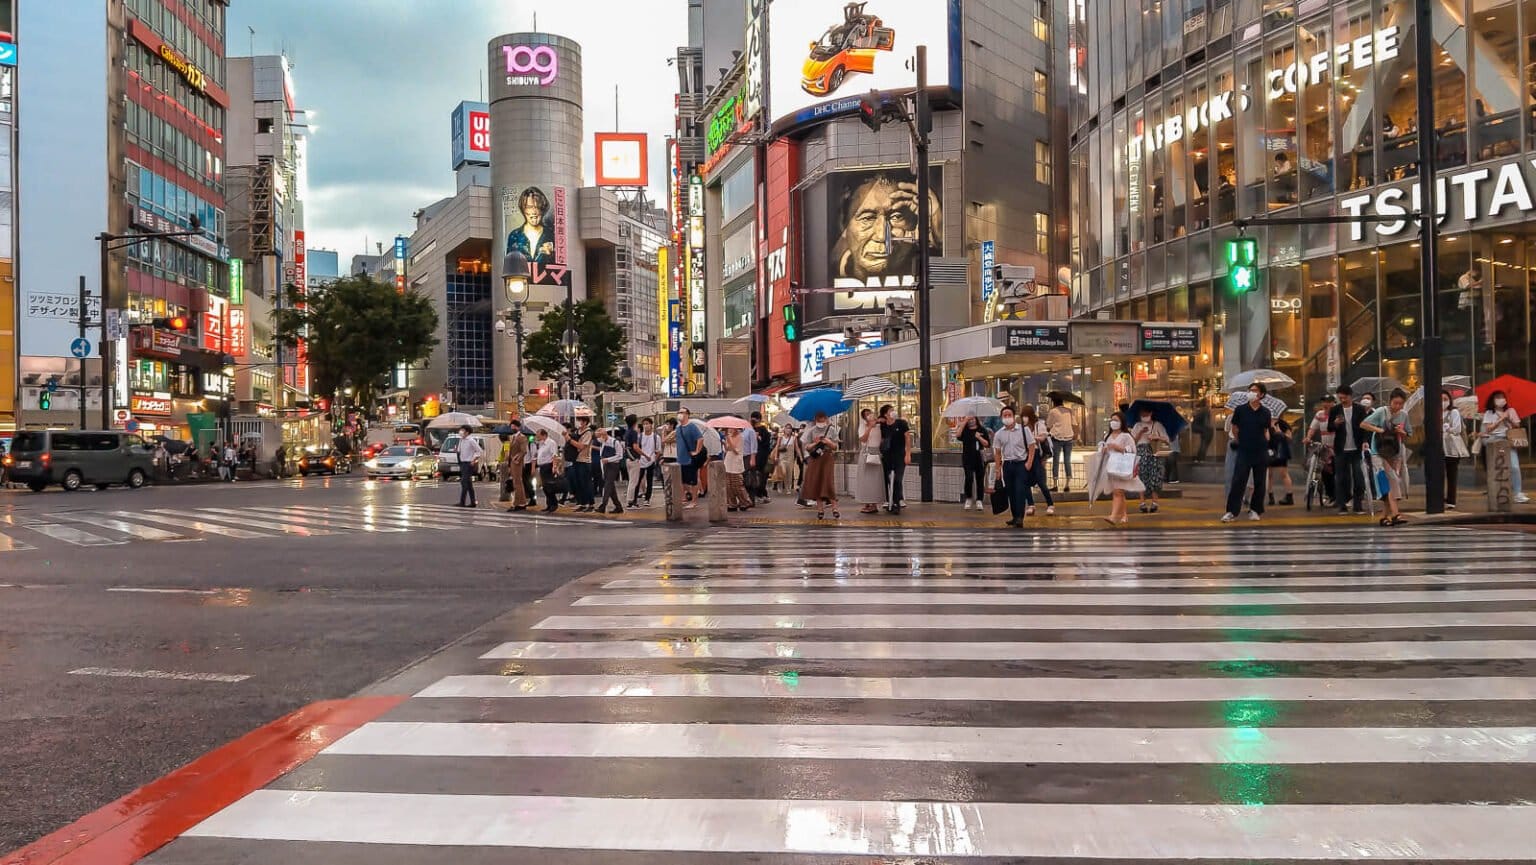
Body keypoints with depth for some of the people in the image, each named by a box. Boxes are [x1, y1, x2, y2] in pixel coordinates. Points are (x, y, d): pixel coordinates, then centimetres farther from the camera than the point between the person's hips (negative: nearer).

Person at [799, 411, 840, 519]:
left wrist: (829, 442, -16)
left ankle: (835, 509, -9)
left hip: (828, 459, -2)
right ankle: (820, 509, 5)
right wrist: (815, 443, -13)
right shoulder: (812, 431, 5)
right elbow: (807, 447, 5)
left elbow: (835, 447, 4)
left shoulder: (832, 430, 3)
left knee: (829, 483, -11)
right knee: (816, 484, -1)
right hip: (815, 459, 2)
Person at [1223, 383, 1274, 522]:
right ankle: (1231, 511, -5)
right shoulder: (1240, 410, -1)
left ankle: (1255, 510, 17)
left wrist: (1267, 441, 2)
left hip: (1261, 452, 2)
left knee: (1259, 483, 6)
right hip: (1244, 451, -2)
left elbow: (1266, 431, 15)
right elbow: (1234, 428, 10)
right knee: (1238, 481, -7)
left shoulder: (1265, 412, 4)